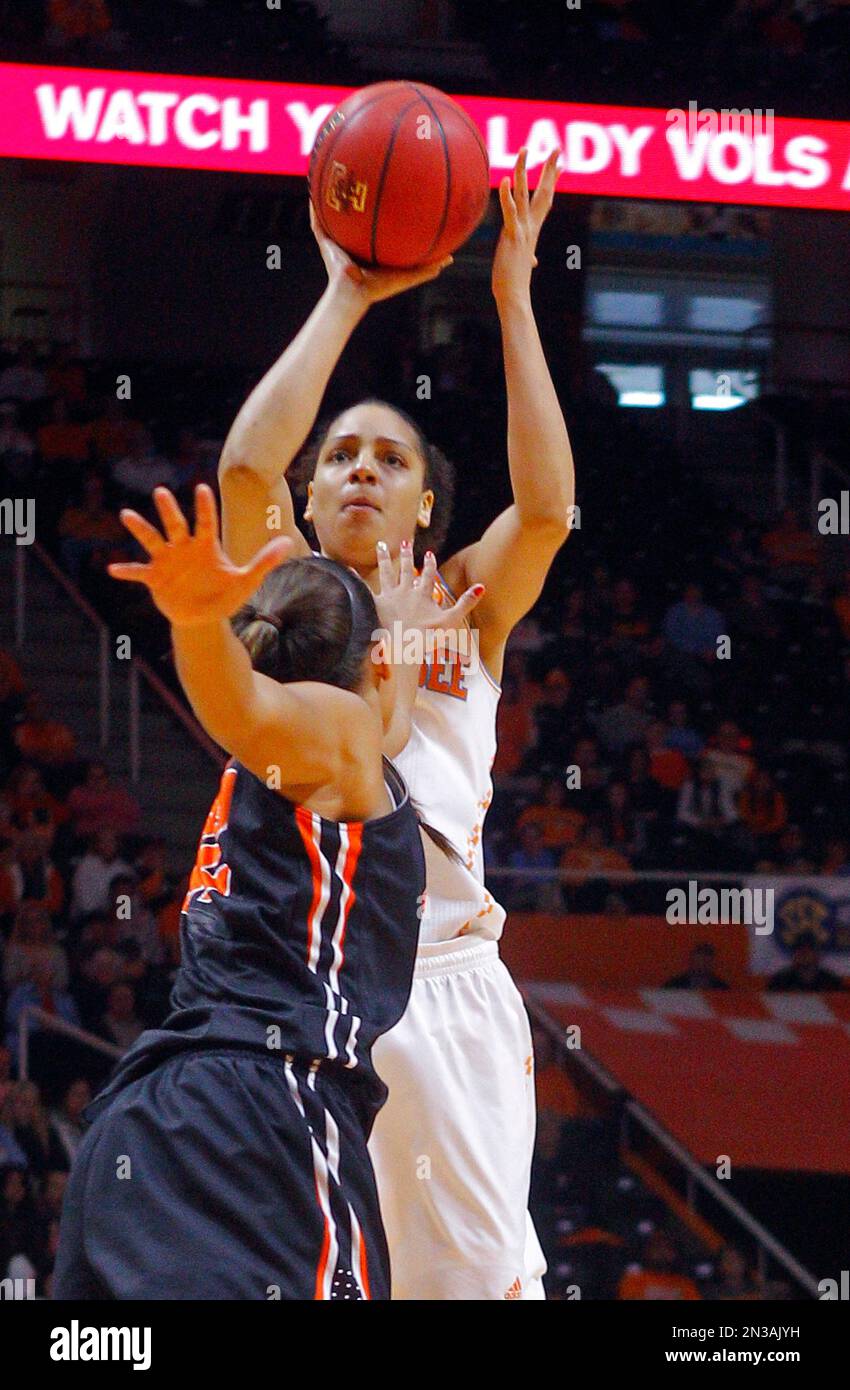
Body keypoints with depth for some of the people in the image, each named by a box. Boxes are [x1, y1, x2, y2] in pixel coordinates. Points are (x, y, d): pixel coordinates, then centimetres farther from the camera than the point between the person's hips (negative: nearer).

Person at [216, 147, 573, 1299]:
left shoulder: (467, 607, 16)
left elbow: (545, 507, -3)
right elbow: (247, 468, -6)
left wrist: (513, 301, -3)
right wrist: (345, 298, -1)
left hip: (446, 977, 1)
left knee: (480, 1274, -6)